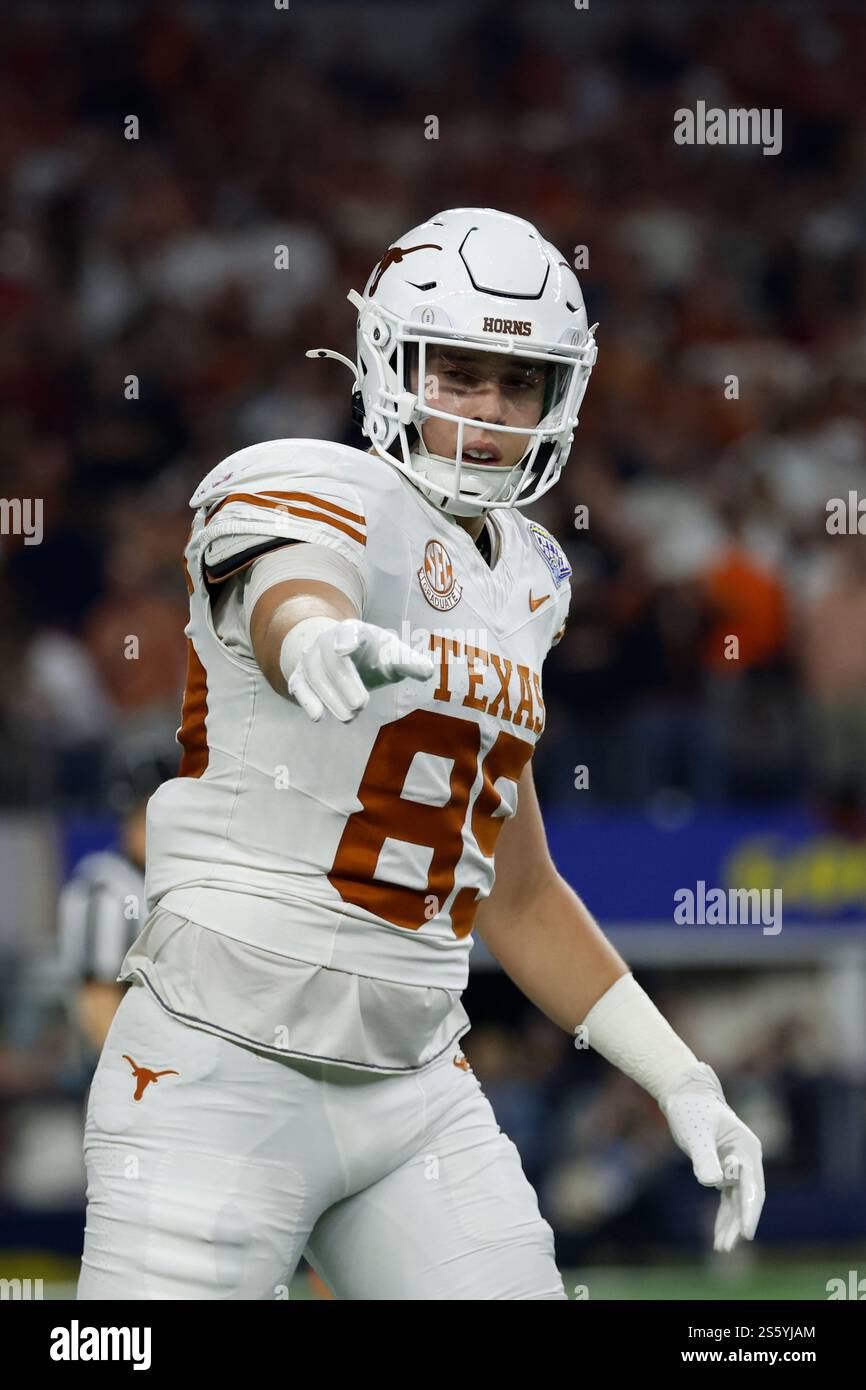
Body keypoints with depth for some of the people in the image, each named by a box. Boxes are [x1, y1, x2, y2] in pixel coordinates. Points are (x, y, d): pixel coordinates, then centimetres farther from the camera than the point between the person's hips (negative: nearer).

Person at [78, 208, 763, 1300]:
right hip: (228, 1075, -7)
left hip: (415, 1082, 7)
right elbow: (293, 602, -35)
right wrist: (320, 640, -60)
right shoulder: (321, 495, -8)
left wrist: (679, 1080, 20)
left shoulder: (521, 577, 15)